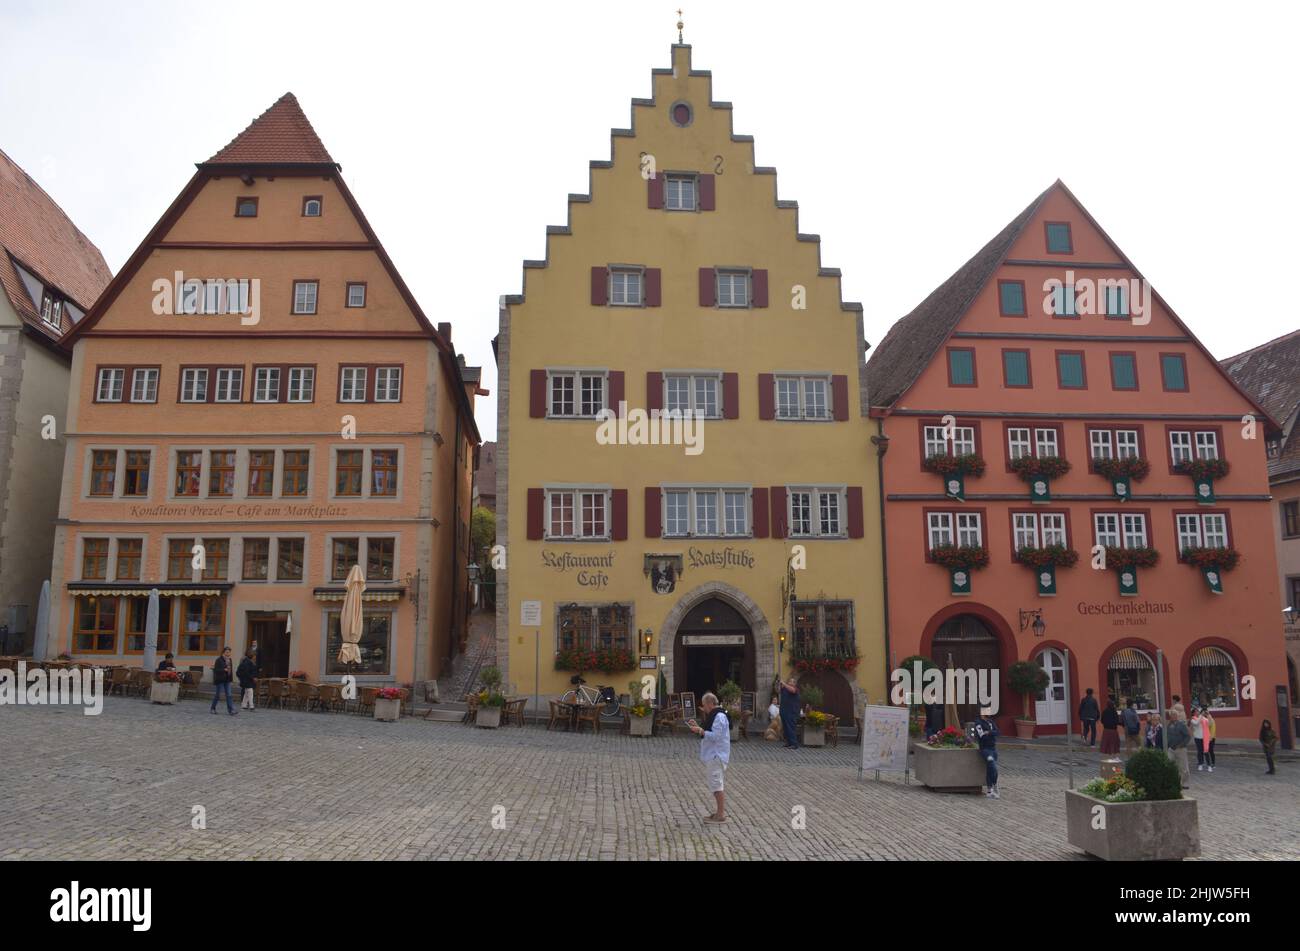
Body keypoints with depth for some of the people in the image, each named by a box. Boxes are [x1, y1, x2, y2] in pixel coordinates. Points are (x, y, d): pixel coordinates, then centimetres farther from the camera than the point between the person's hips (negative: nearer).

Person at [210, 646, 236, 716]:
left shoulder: (229, 660, 9)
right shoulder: (219, 660, -11)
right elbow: (216, 670, -16)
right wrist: (224, 670, -26)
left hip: (227, 680, 6)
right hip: (220, 680, -6)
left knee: (228, 695, -1)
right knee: (217, 695, 5)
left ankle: (231, 710, -5)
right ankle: (213, 708, 24)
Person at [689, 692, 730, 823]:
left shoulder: (719, 717, -18)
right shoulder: (714, 716, 15)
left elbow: (715, 736, -24)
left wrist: (700, 731, -17)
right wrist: (698, 727, 10)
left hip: (716, 756, -11)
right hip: (712, 756, 11)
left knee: (716, 785, -7)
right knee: (716, 785, 16)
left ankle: (721, 814, -3)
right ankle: (721, 810, 24)